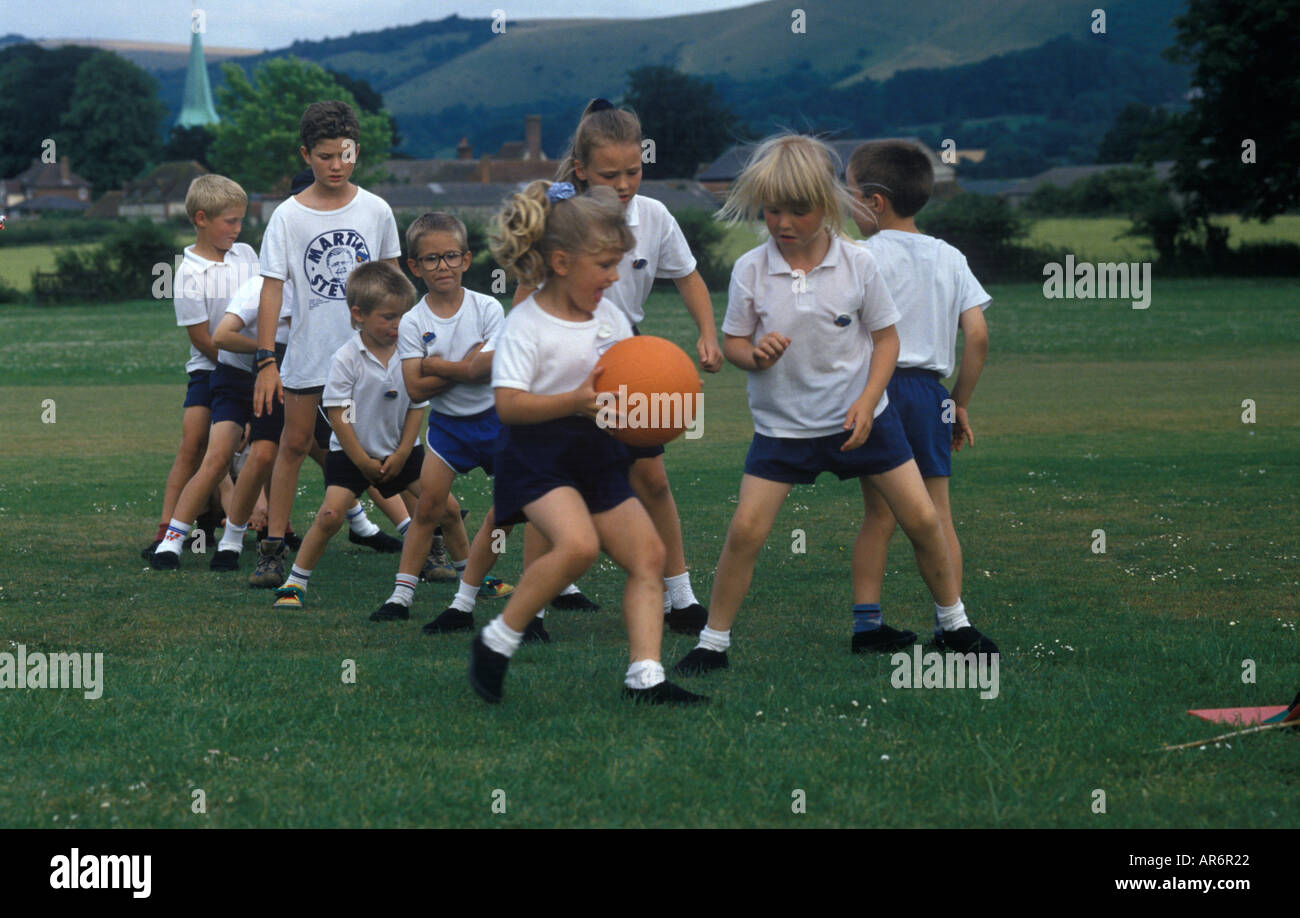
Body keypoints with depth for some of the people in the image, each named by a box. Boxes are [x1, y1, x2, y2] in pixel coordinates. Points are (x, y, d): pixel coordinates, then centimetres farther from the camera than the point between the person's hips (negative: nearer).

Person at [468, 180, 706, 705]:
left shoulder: (610, 317, 9)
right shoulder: (526, 325, -13)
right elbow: (508, 403, -21)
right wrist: (576, 400, -33)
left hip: (598, 454, 8)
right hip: (538, 454, -8)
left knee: (647, 555, 0)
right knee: (577, 544, -29)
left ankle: (644, 676, 3)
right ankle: (498, 641, -12)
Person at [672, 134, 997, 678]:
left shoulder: (857, 264, -9)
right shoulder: (750, 271, -9)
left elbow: (886, 336, 0)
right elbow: (732, 341, 1)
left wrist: (867, 403, -12)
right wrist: (754, 353, -23)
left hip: (860, 418, 1)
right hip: (782, 425, 0)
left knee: (922, 519, 2)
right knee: (746, 530, -11)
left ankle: (954, 623, 23)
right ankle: (713, 642, 3)